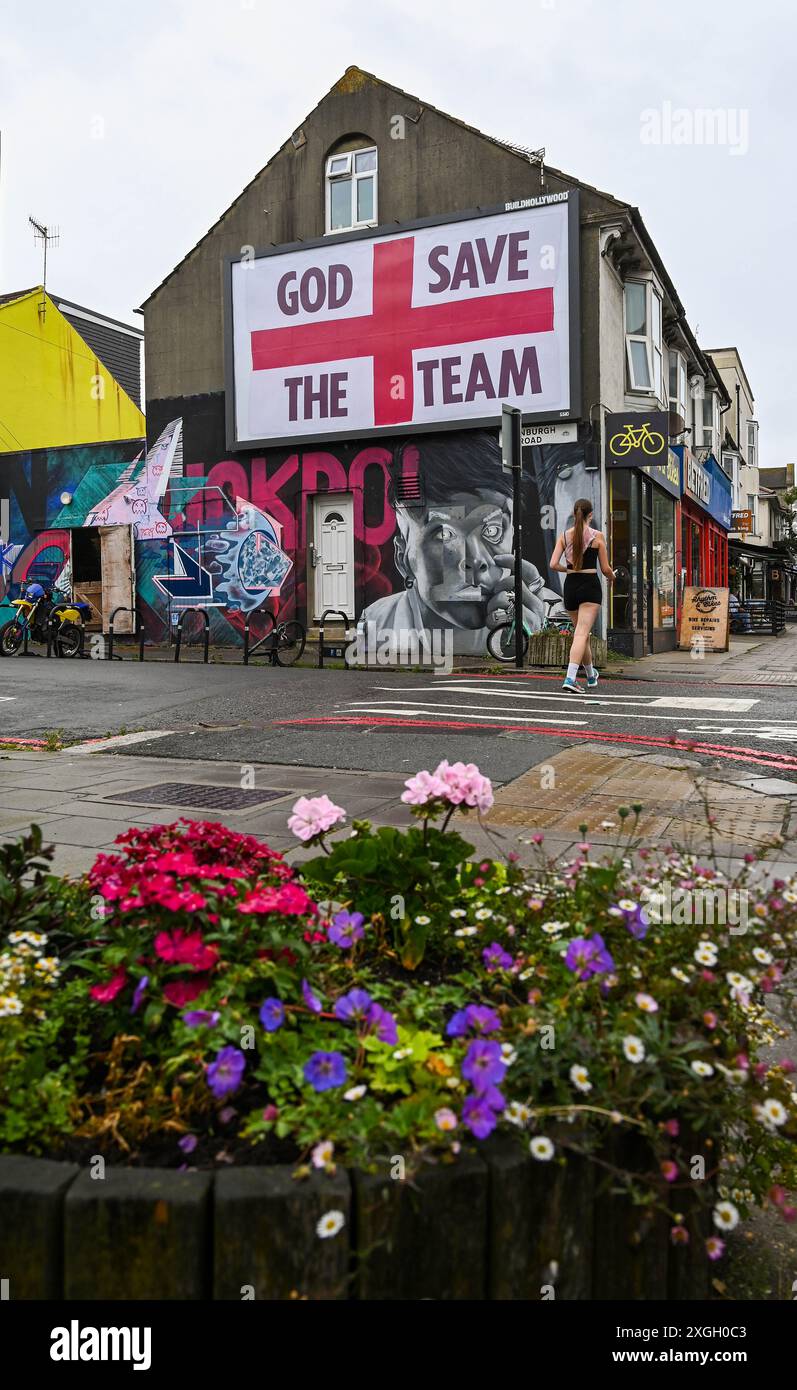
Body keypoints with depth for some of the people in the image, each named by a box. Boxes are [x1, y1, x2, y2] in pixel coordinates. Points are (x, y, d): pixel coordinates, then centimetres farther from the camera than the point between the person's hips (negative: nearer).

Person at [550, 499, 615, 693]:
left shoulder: (564, 535, 3)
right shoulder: (597, 536, -4)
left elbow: (554, 564, -4)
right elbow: (605, 569, -2)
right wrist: (612, 576, 20)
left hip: (570, 585, 4)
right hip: (590, 585, -4)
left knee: (581, 633, 18)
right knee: (582, 634, -10)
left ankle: (591, 676, 34)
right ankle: (570, 679, -24)